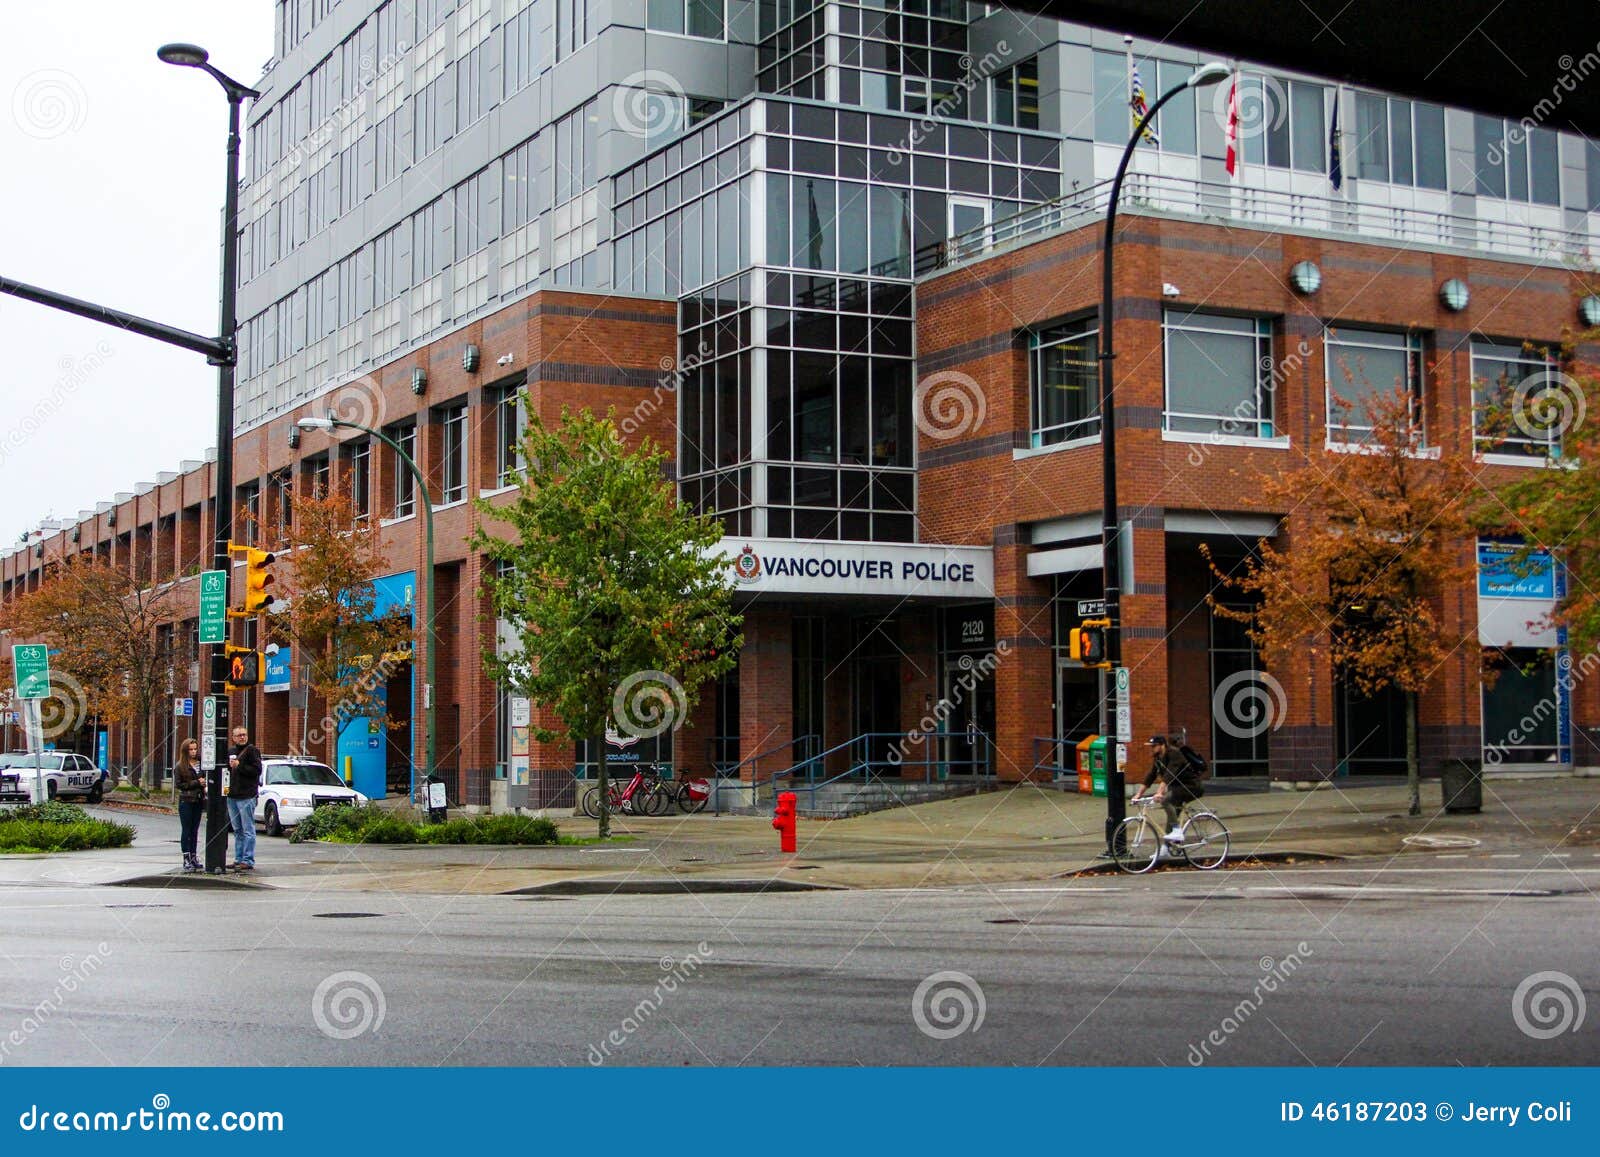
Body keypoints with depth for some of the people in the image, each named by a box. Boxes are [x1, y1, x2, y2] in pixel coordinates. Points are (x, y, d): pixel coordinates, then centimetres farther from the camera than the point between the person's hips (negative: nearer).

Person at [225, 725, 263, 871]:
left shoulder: (252, 750, -5)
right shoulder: (230, 751, 17)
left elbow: (257, 770, -14)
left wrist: (239, 766, -14)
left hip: (246, 796, -8)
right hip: (232, 796, 8)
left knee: (248, 830, -7)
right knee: (237, 830, 13)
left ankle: (248, 861, -7)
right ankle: (239, 859, 19)